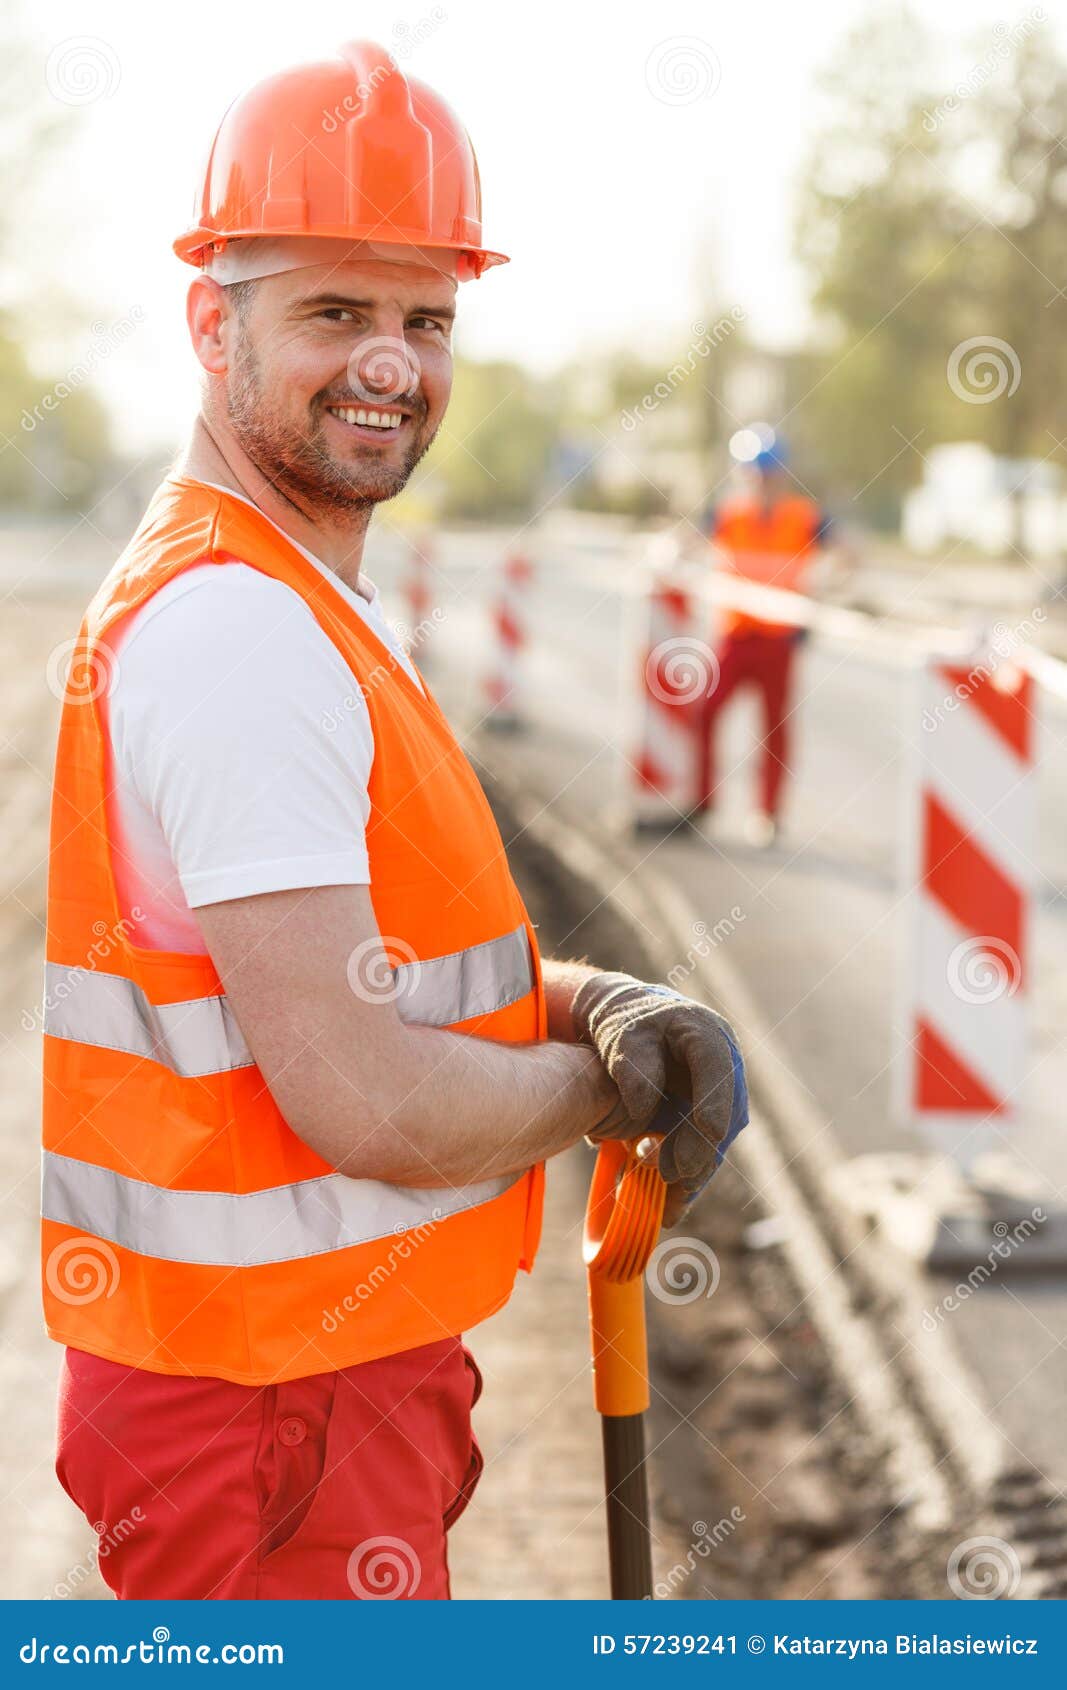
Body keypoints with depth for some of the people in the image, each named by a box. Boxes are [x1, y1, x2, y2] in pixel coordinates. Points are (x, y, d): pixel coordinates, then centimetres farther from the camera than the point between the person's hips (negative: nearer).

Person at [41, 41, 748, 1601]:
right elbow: (365, 1100, -28)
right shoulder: (239, 631, -22)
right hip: (275, 1404, -10)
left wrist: (611, 1006, -4)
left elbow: (405, 951, 15)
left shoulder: (300, 609, 12)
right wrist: (609, 1084, -10)